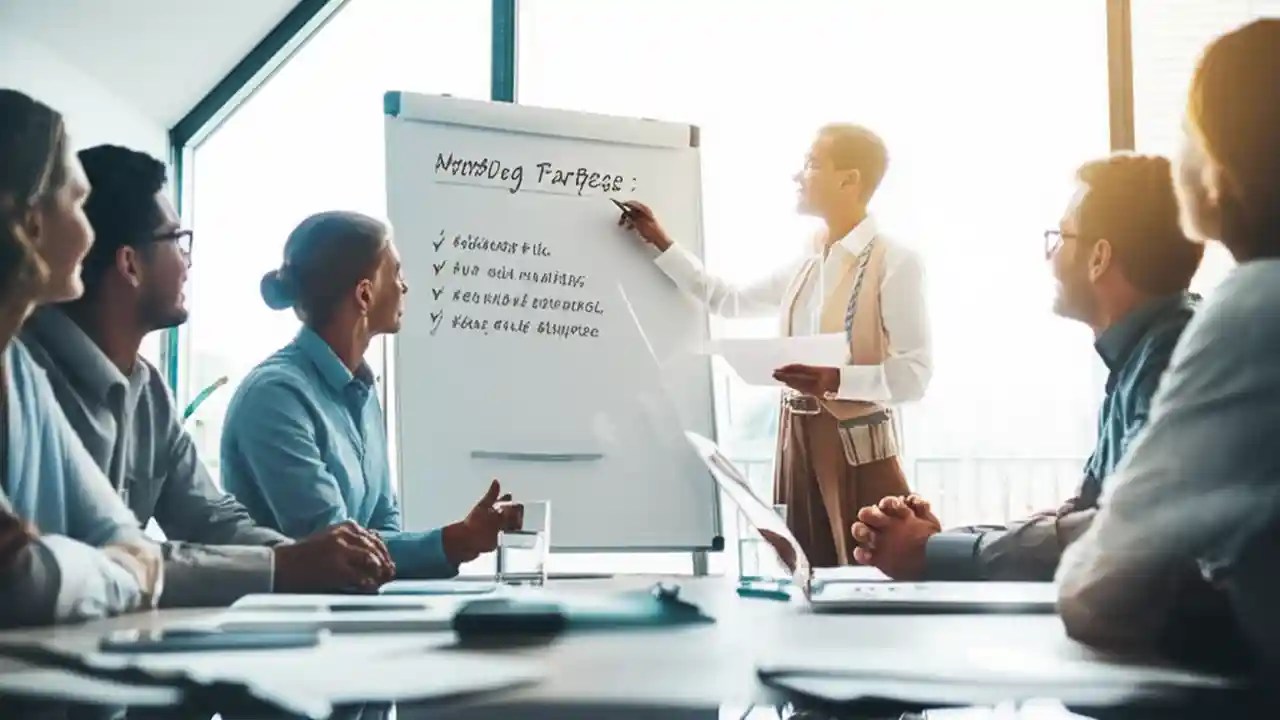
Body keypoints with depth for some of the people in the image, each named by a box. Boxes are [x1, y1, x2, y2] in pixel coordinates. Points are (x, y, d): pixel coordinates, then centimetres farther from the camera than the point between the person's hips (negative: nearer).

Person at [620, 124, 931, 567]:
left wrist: (836, 381, -28)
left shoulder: (894, 263, -12)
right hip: (799, 441, 7)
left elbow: (915, 373, -15)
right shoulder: (806, 264, 12)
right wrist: (662, 244, 24)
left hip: (857, 447, -7)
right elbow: (728, 300, 25)